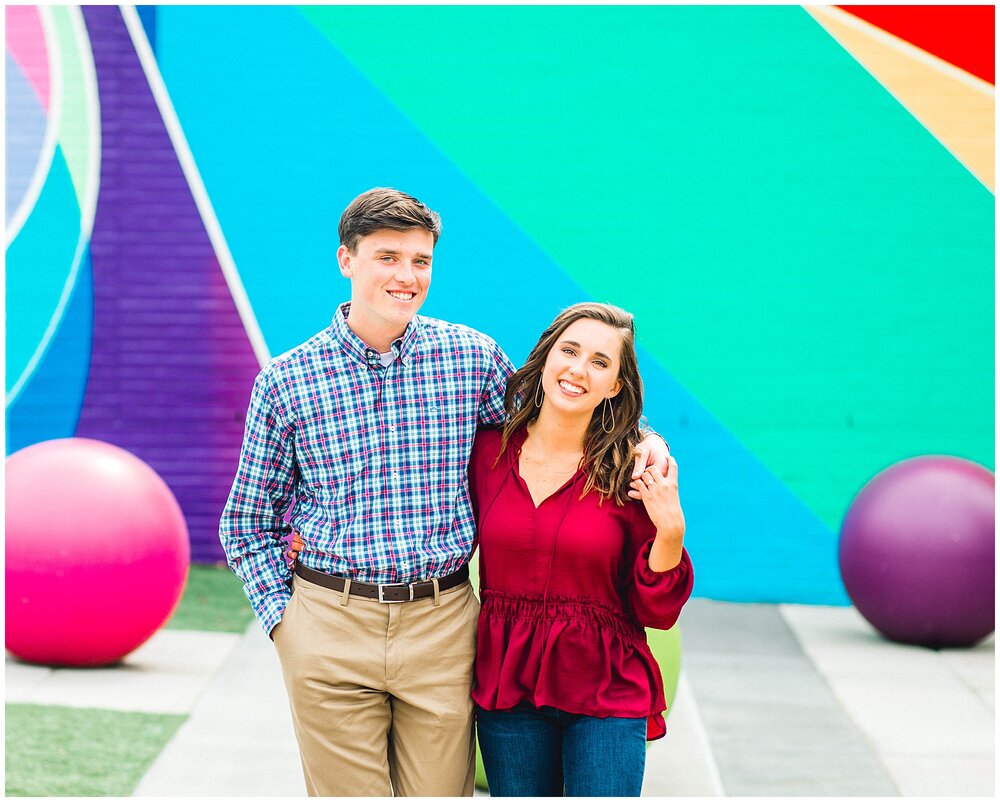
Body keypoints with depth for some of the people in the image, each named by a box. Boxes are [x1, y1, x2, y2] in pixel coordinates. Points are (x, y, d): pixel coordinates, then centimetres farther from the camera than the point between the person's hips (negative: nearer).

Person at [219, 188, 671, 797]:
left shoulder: (472, 357, 4)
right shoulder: (286, 381, 1)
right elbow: (248, 520, 10)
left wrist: (640, 439, 2)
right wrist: (282, 617, -1)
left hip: (442, 625, 1)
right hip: (330, 624, -1)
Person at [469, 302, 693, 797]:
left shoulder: (634, 472, -4)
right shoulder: (489, 450, 1)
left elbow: (656, 612, -3)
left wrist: (669, 532, -17)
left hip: (606, 695, -2)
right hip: (507, 685, 2)